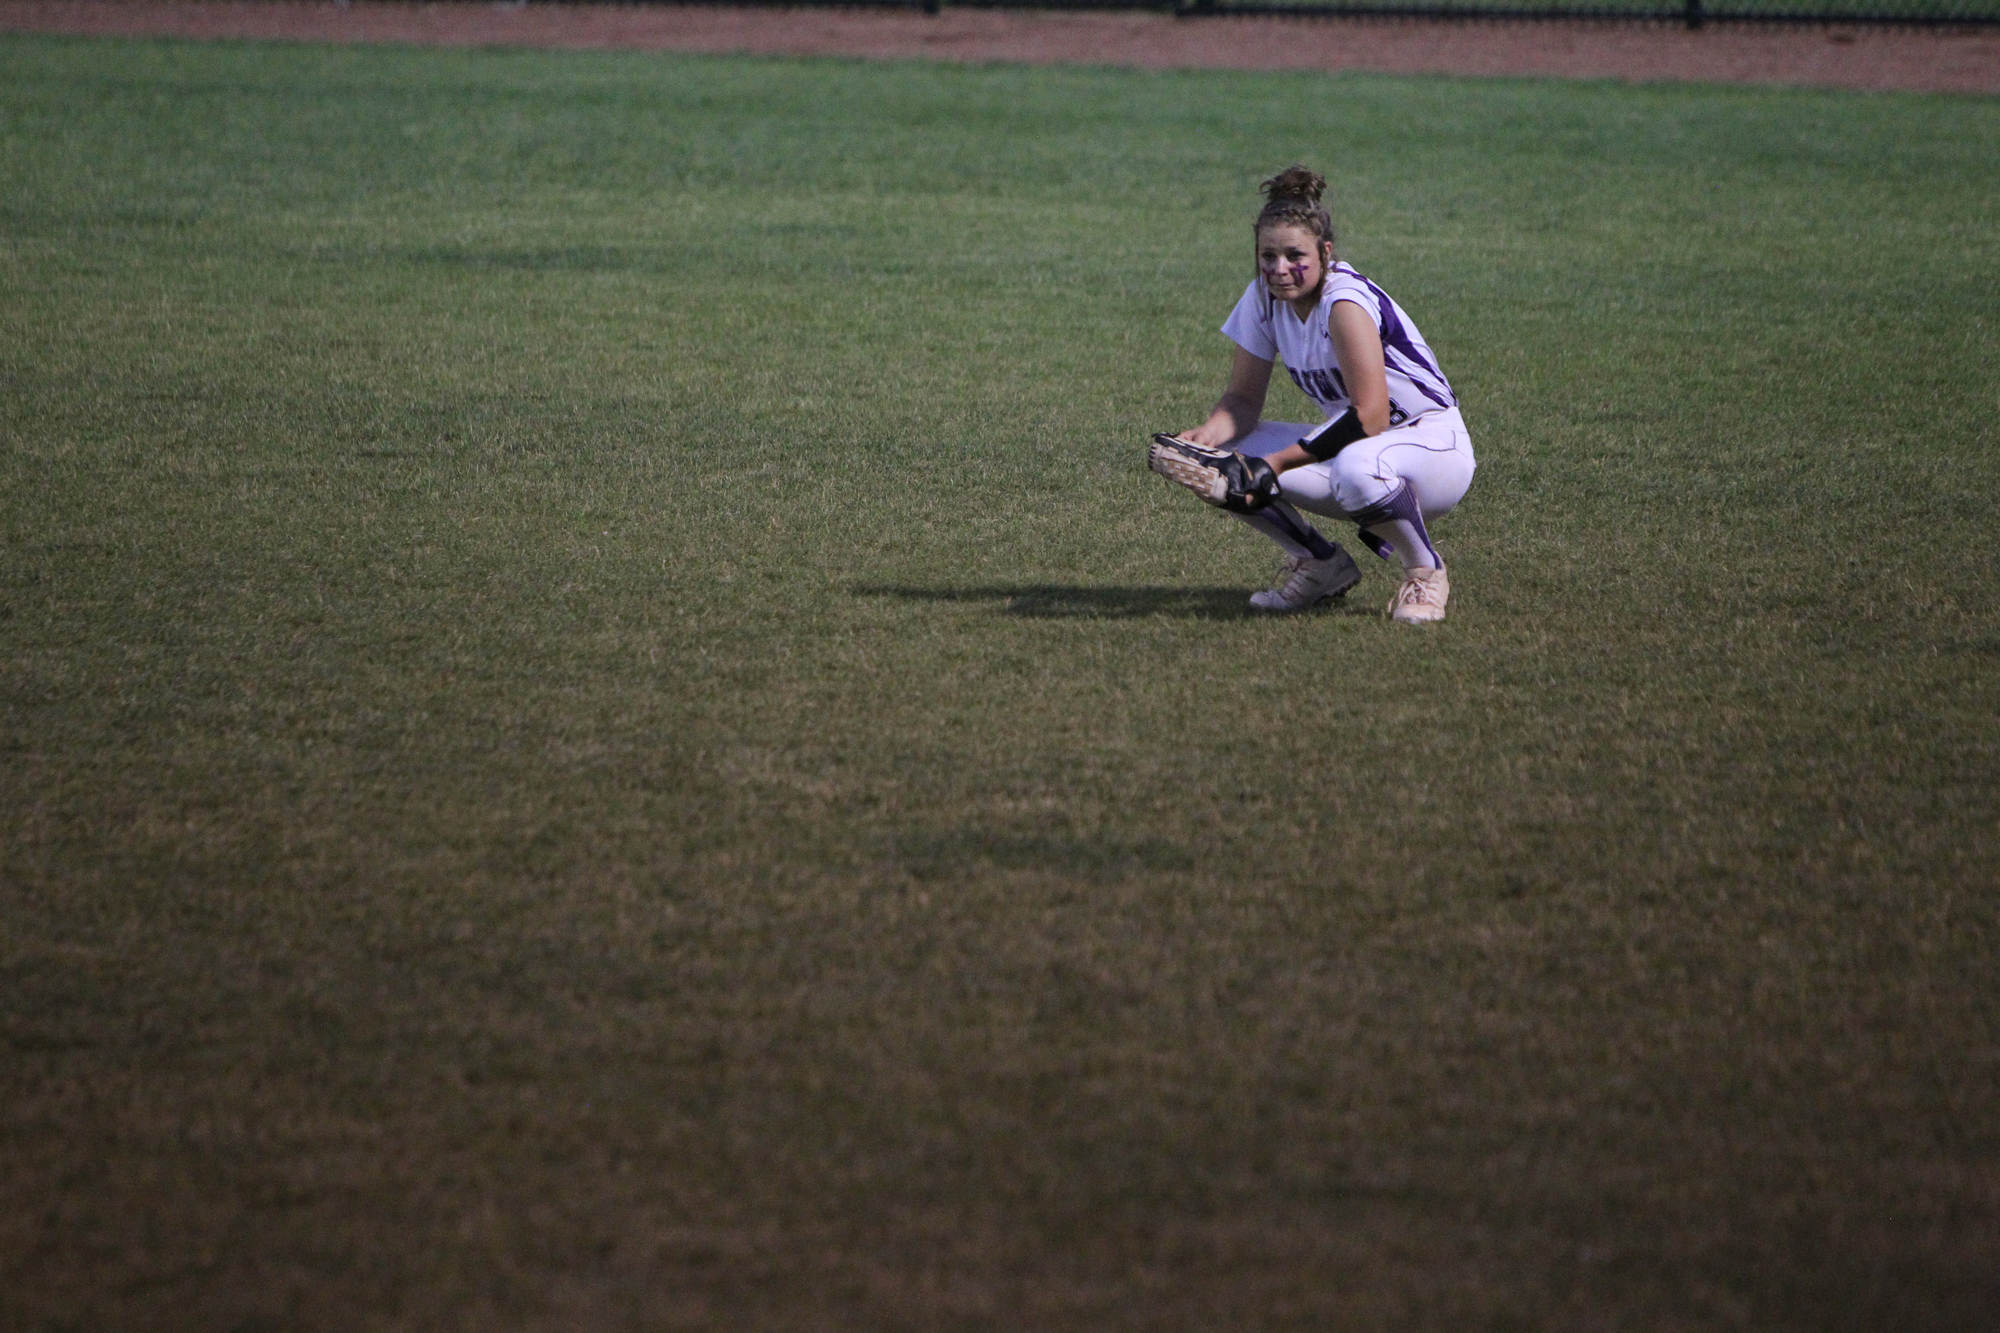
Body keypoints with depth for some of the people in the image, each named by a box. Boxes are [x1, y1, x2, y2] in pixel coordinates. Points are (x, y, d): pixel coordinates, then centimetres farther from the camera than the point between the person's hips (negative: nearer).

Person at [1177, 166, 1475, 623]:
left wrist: (1277, 463, -30)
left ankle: (1425, 572, -12)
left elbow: (1369, 417, -29)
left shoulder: (1345, 302, -25)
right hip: (1352, 444, 7)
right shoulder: (1264, 299, -4)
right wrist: (1208, 433, -19)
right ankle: (1321, 566, 9)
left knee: (1356, 470, -42)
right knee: (1221, 459, -11)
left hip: (1434, 448, -7)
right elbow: (1243, 399, 3)